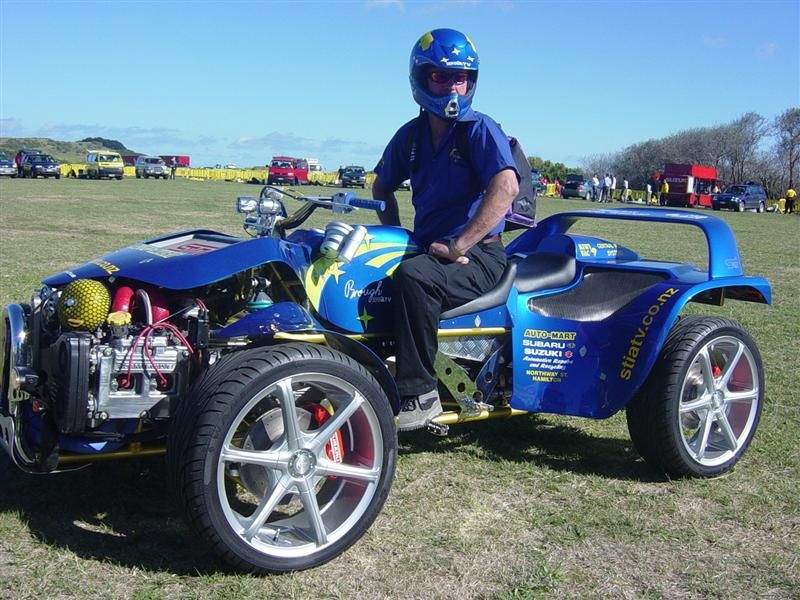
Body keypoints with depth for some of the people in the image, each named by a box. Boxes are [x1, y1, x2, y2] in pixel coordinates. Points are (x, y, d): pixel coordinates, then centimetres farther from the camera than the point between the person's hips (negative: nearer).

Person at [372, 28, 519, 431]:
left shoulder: (481, 130, -8)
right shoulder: (411, 134, 10)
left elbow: (506, 186, -24)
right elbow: (382, 186, 24)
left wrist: (458, 246, -26)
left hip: (479, 258, -7)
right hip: (426, 250, 7)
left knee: (413, 277, -35)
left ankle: (418, 394, -28)